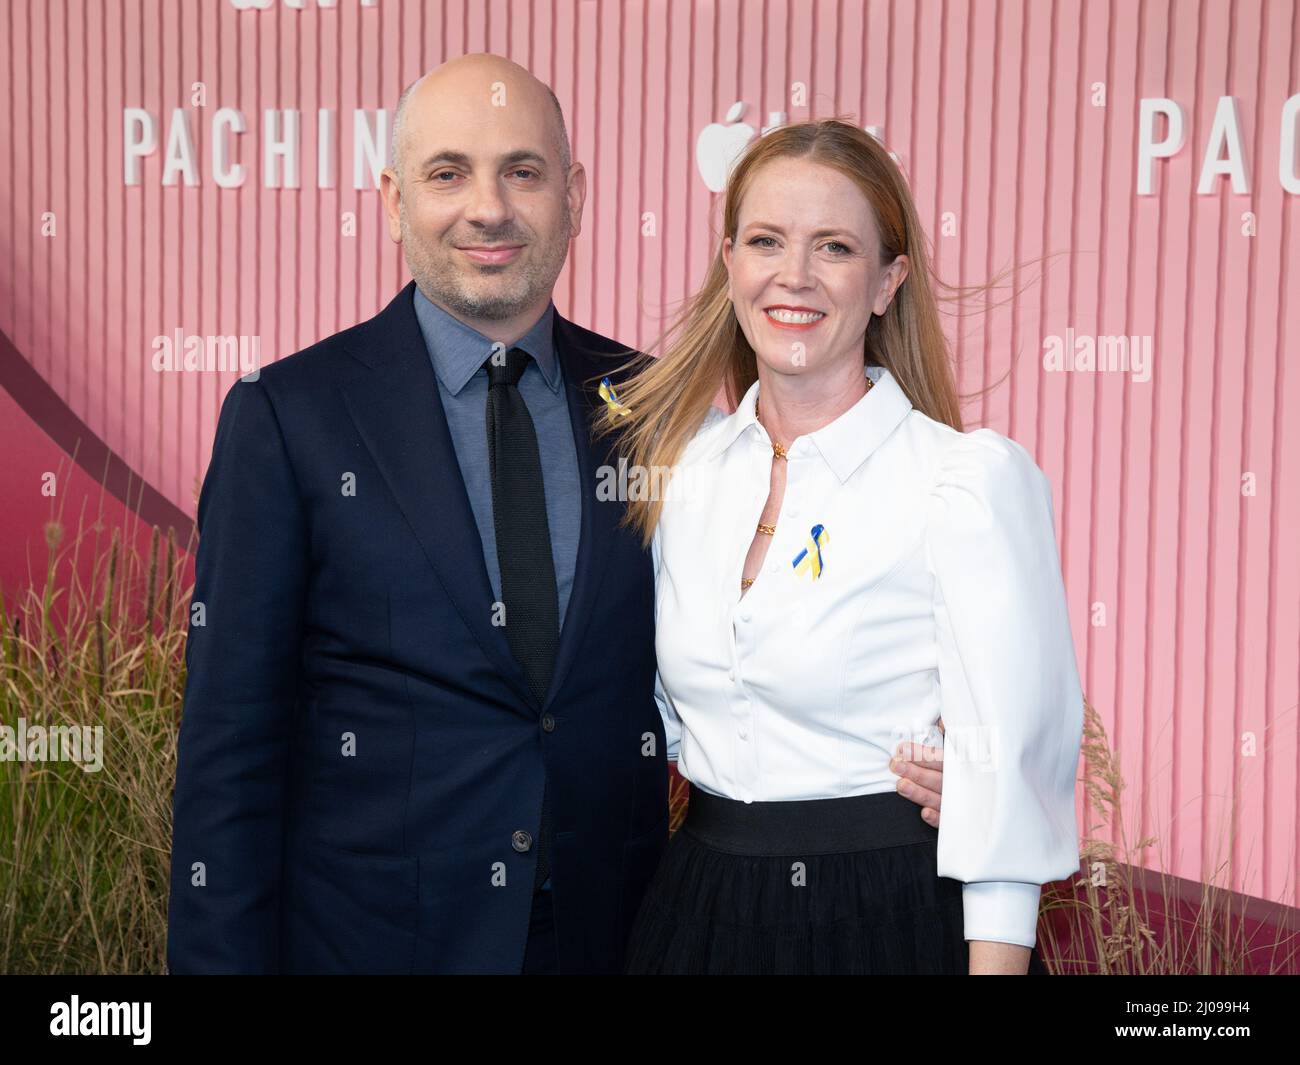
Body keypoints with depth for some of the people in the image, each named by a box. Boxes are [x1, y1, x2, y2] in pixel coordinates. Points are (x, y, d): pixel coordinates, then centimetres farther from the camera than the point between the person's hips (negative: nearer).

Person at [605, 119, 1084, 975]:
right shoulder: (680, 459, 3)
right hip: (699, 911, 5)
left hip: (893, 923, -5)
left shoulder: (975, 480, -14)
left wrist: (994, 961, -18)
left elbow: (1012, 771, -14)